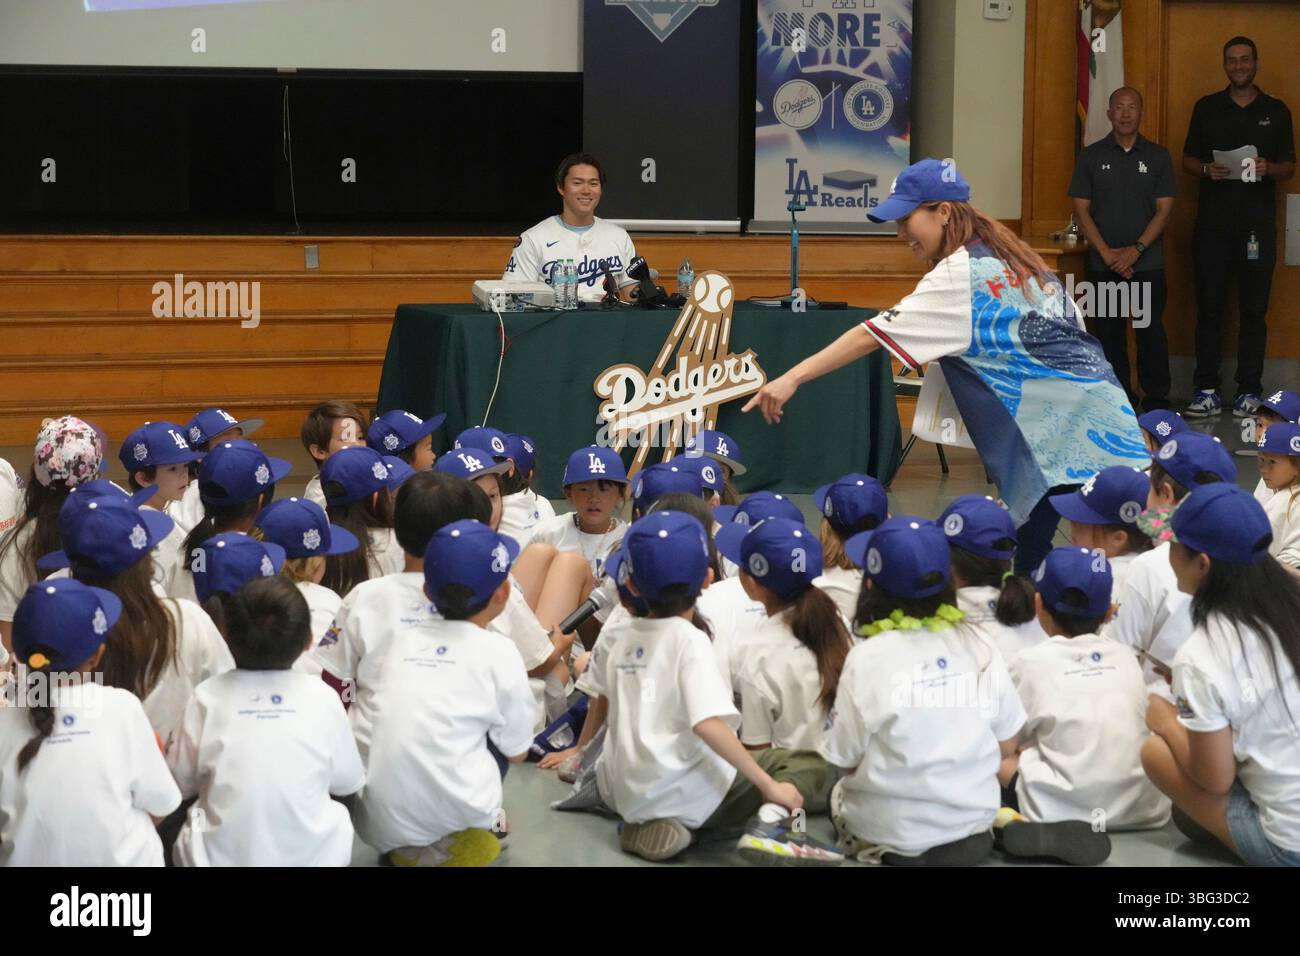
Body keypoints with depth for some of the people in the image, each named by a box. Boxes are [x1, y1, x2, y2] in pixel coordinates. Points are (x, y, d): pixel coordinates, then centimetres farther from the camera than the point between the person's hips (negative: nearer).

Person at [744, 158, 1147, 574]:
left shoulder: (959, 274, -12)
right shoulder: (1010, 257, 14)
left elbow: (873, 335, -15)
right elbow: (1068, 325, 16)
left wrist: (792, 378, -15)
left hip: (1063, 426, -9)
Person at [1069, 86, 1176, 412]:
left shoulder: (1158, 156, 6)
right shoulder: (1091, 156, 5)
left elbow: (1164, 209, 1)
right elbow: (1081, 210, 1)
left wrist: (1136, 249, -11)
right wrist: (1107, 253, -8)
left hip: (1147, 263, -1)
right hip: (1102, 264, 1)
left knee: (1150, 332, -3)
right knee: (1109, 333, 3)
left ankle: (1157, 401, 5)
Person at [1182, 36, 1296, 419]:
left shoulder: (1276, 111, 9)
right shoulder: (1206, 108, 9)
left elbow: (1290, 167, 10)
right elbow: (1188, 159, 12)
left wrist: (1269, 169, -12)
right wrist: (1206, 169, -10)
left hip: (1258, 224, 0)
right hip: (1212, 224, 0)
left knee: (1254, 309, 2)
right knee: (1209, 307, -1)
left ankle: (1249, 392, 7)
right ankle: (1207, 391, 2)